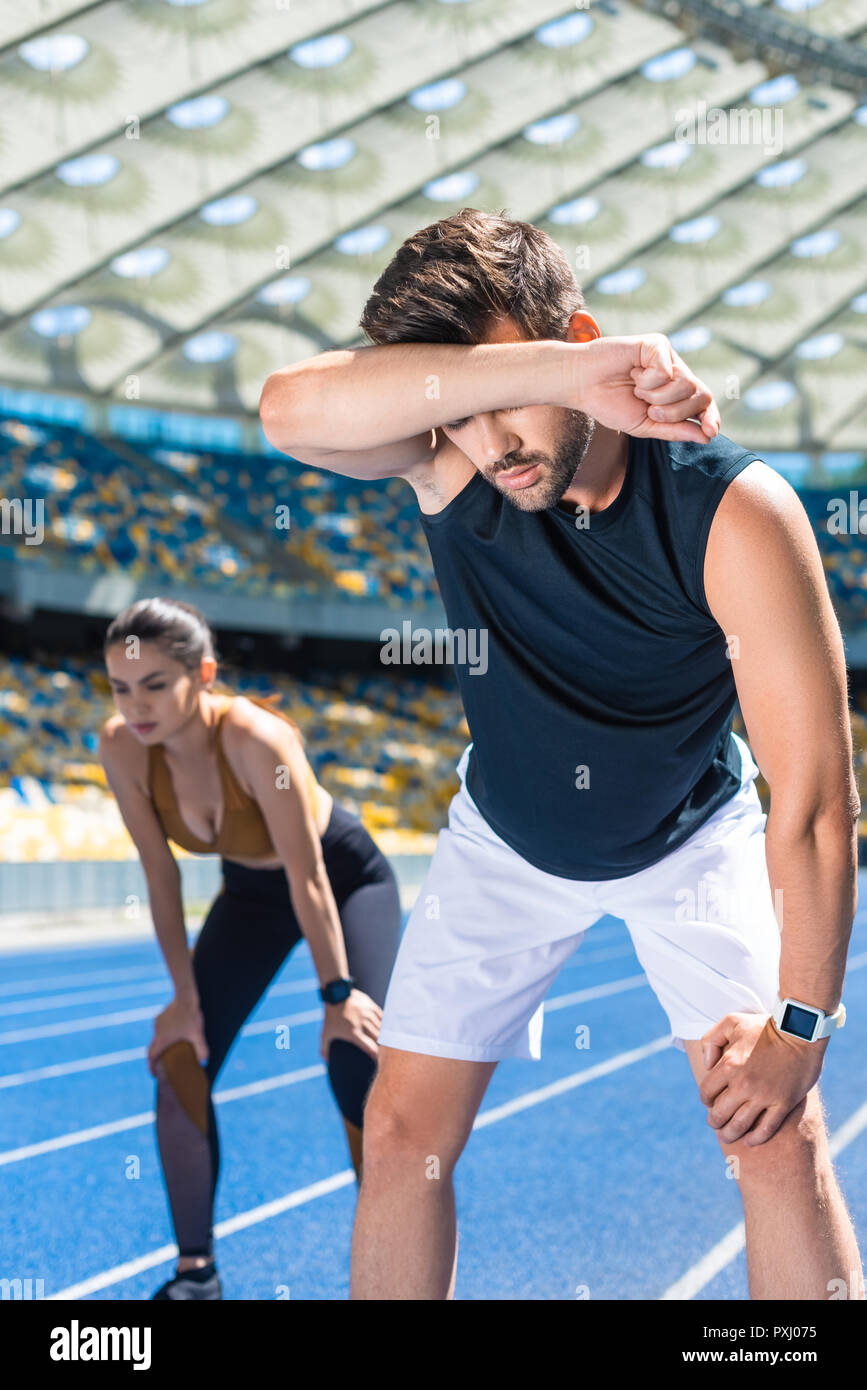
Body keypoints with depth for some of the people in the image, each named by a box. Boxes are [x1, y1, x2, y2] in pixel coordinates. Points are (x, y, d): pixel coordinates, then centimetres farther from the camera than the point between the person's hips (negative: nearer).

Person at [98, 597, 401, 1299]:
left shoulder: (255, 737, -38)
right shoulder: (122, 748, -24)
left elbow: (309, 879, -32)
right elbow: (161, 875, -14)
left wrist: (337, 993, -26)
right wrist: (185, 996, -13)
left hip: (347, 882, -5)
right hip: (250, 894, 5)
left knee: (358, 1069, -17)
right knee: (179, 1064, -6)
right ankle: (196, 1271, 8)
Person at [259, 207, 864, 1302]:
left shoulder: (736, 513, -31)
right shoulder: (447, 457, -25)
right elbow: (292, 409, -49)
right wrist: (560, 373, -56)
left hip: (690, 843, -2)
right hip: (505, 845, 2)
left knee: (778, 1129, -10)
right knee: (402, 1131, 1)